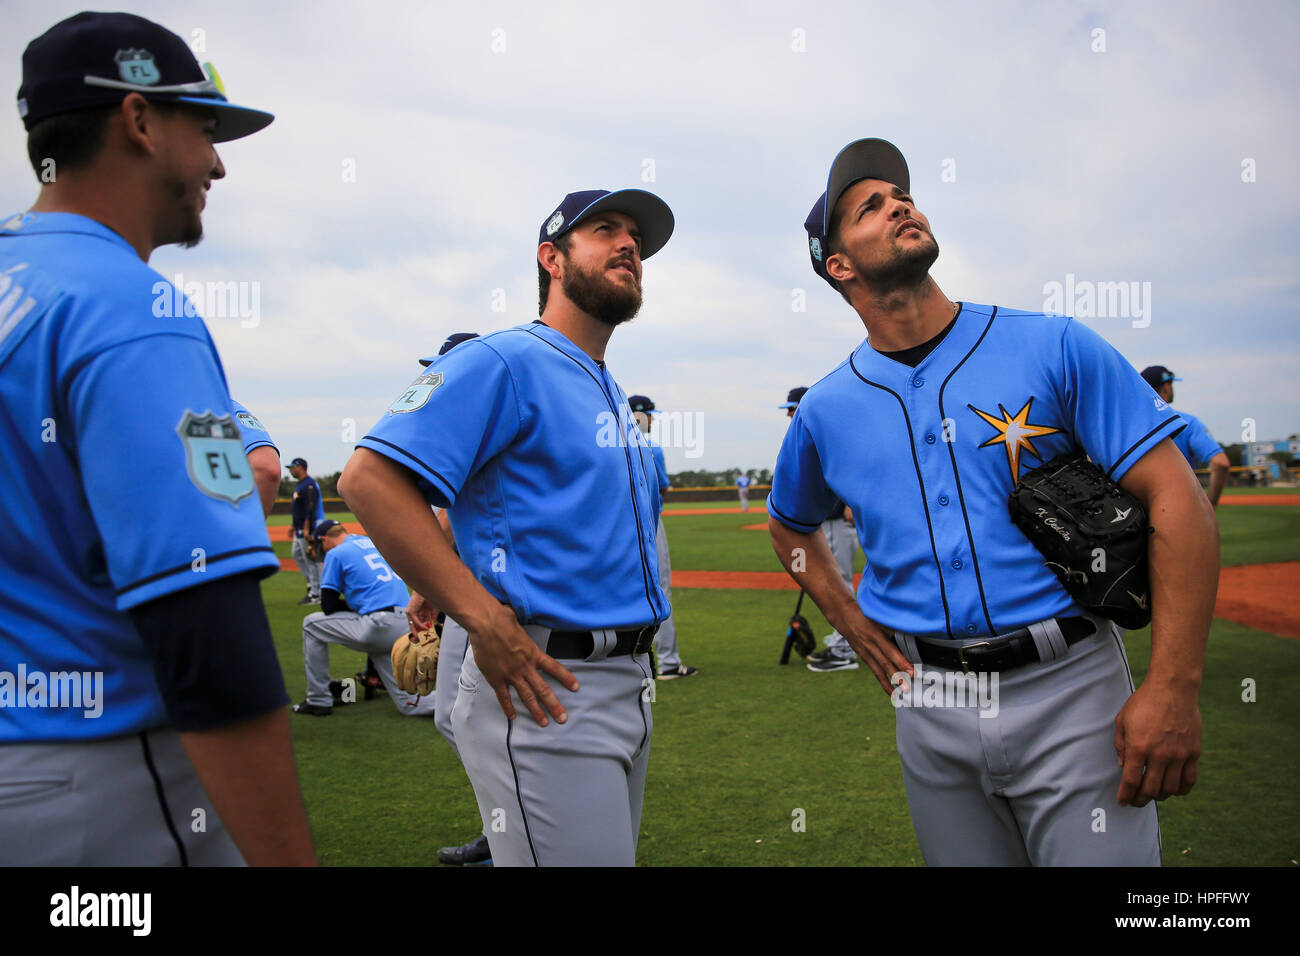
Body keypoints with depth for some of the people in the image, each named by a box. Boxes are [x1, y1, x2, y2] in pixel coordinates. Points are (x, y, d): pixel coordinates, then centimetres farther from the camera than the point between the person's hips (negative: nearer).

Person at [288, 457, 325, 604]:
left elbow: (311, 508, -23)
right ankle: (312, 583, 23)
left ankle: (315, 594, -4)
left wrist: (306, 529, -27)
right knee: (297, 554, 17)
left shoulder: (309, 484, -16)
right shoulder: (299, 485, 17)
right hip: (301, 529, 11)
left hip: (310, 528, -11)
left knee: (311, 559, -8)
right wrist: (293, 524, 25)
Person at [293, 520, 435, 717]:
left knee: (311, 624, 15)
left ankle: (319, 701, 16)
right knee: (408, 705, 10)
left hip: (380, 627, -7)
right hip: (406, 628, 7)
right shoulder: (370, 541, 25)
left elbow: (328, 606, 3)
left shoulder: (336, 553, 3)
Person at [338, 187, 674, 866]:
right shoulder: (504, 362, -9)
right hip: (545, 684, -9)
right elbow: (370, 478, -20)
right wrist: (485, 621, -23)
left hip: (628, 683, 9)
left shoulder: (612, 395, 19)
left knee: (612, 853, 19)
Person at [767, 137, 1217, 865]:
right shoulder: (826, 409, 4)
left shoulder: (1054, 347, -5)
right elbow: (792, 526, 22)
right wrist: (853, 624, 6)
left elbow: (1176, 499, -8)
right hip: (930, 708, 3)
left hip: (1070, 693, -2)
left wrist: (1174, 688, -16)